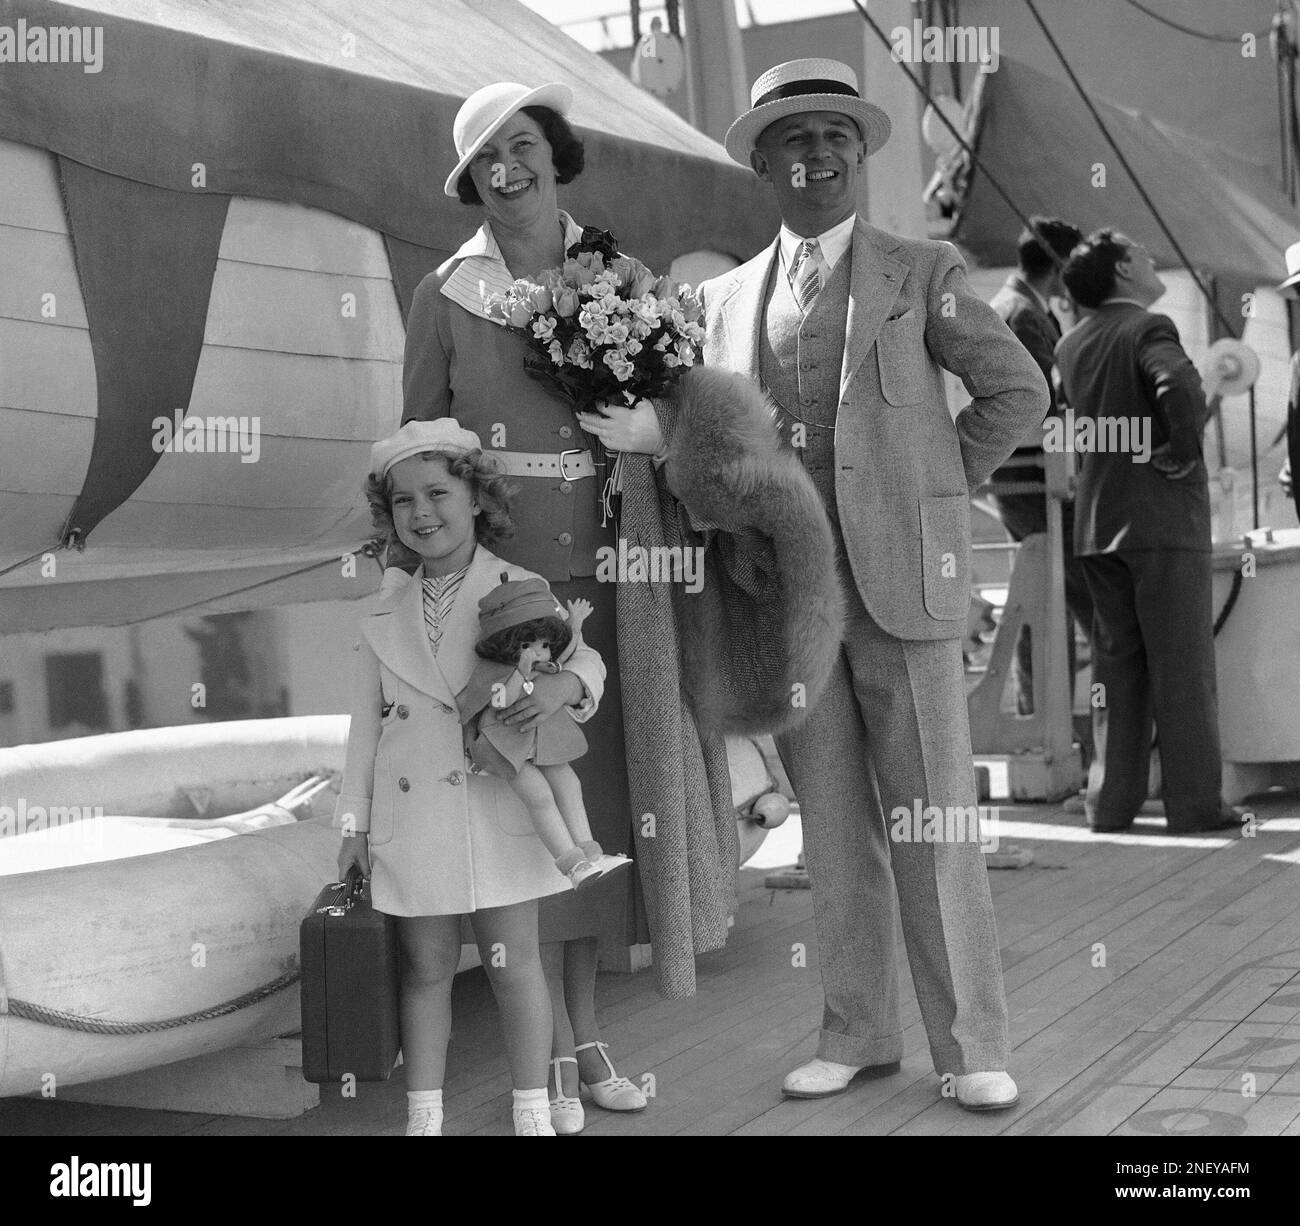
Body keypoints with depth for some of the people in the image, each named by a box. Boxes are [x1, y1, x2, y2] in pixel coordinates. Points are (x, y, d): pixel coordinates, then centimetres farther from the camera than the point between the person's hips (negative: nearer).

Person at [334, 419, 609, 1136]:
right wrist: (355, 823, 13)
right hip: (411, 821, 3)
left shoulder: (520, 593, -1)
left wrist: (555, 688, -28)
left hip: (496, 814, -3)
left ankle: (532, 1113, 17)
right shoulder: (386, 619, 9)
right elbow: (367, 722, 13)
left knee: (513, 964, 5)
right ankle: (423, 1118, 19)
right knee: (426, 970, 10)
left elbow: (582, 661, -4)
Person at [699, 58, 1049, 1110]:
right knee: (832, 825, 8)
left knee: (931, 818, -1)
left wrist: (942, 487, 2)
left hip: (899, 578, -3)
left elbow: (1018, 389, 7)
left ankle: (970, 1045, 9)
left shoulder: (921, 273, 5)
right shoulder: (726, 297, 14)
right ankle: (858, 1034, 18)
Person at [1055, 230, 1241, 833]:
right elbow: (1178, 386, -29)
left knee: (1115, 664, 12)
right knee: (1183, 665, 0)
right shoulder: (1148, 329, -11)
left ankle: (1111, 800, 13)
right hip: (1164, 518, -7)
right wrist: (1182, 453, -17)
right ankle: (1193, 802, 4)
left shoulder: (1070, 346, 11)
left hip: (1097, 523, 7)